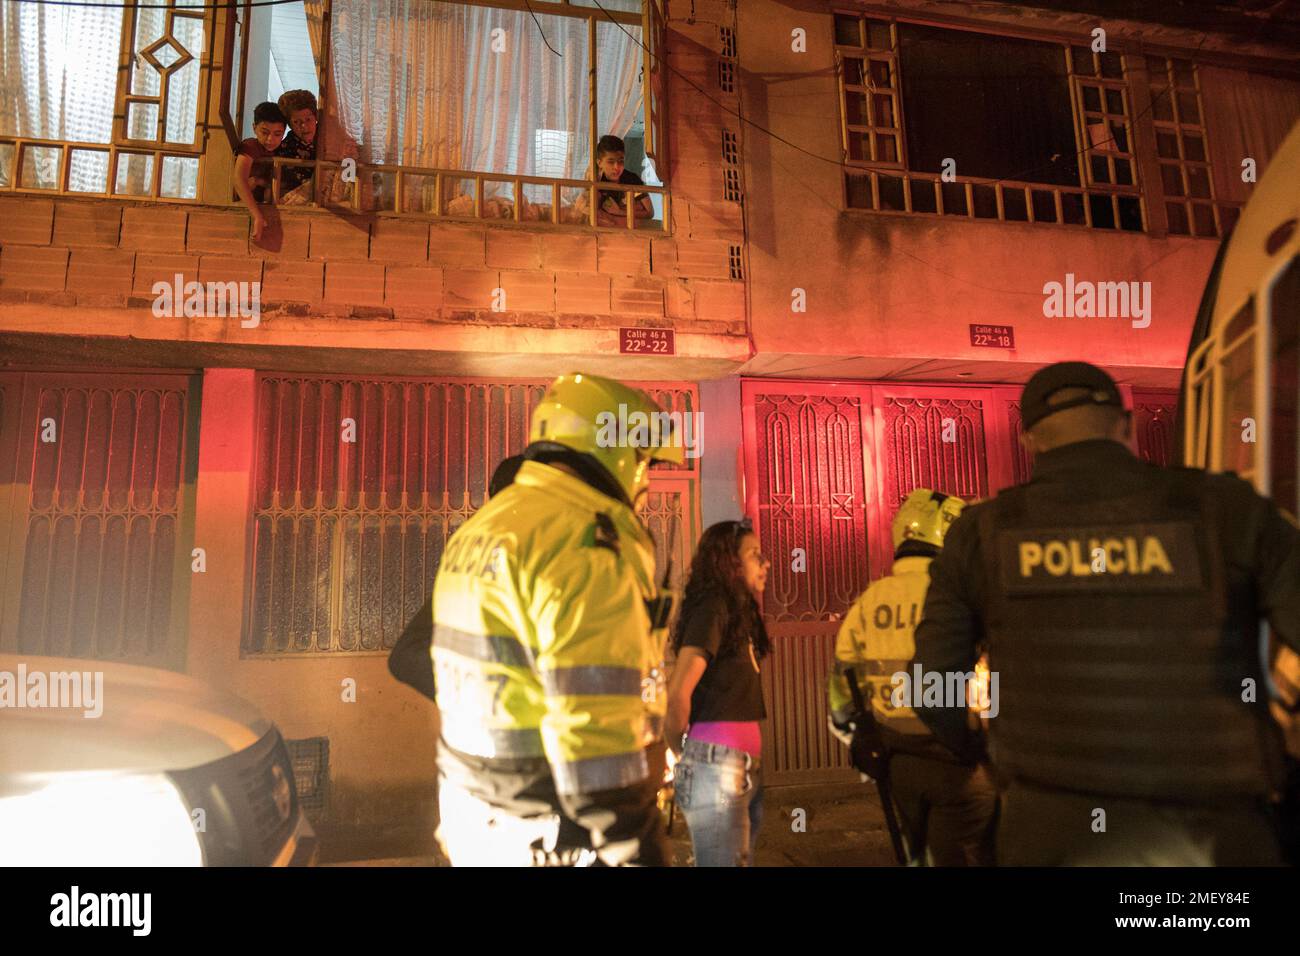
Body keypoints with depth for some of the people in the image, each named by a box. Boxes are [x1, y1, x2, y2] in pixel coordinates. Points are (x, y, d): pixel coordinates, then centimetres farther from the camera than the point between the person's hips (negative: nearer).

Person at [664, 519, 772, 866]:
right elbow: (678, 693, -18)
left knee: (742, 860, 15)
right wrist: (682, 752, -3)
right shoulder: (713, 609, -11)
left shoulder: (739, 614, 16)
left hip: (746, 768, 9)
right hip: (717, 767, -9)